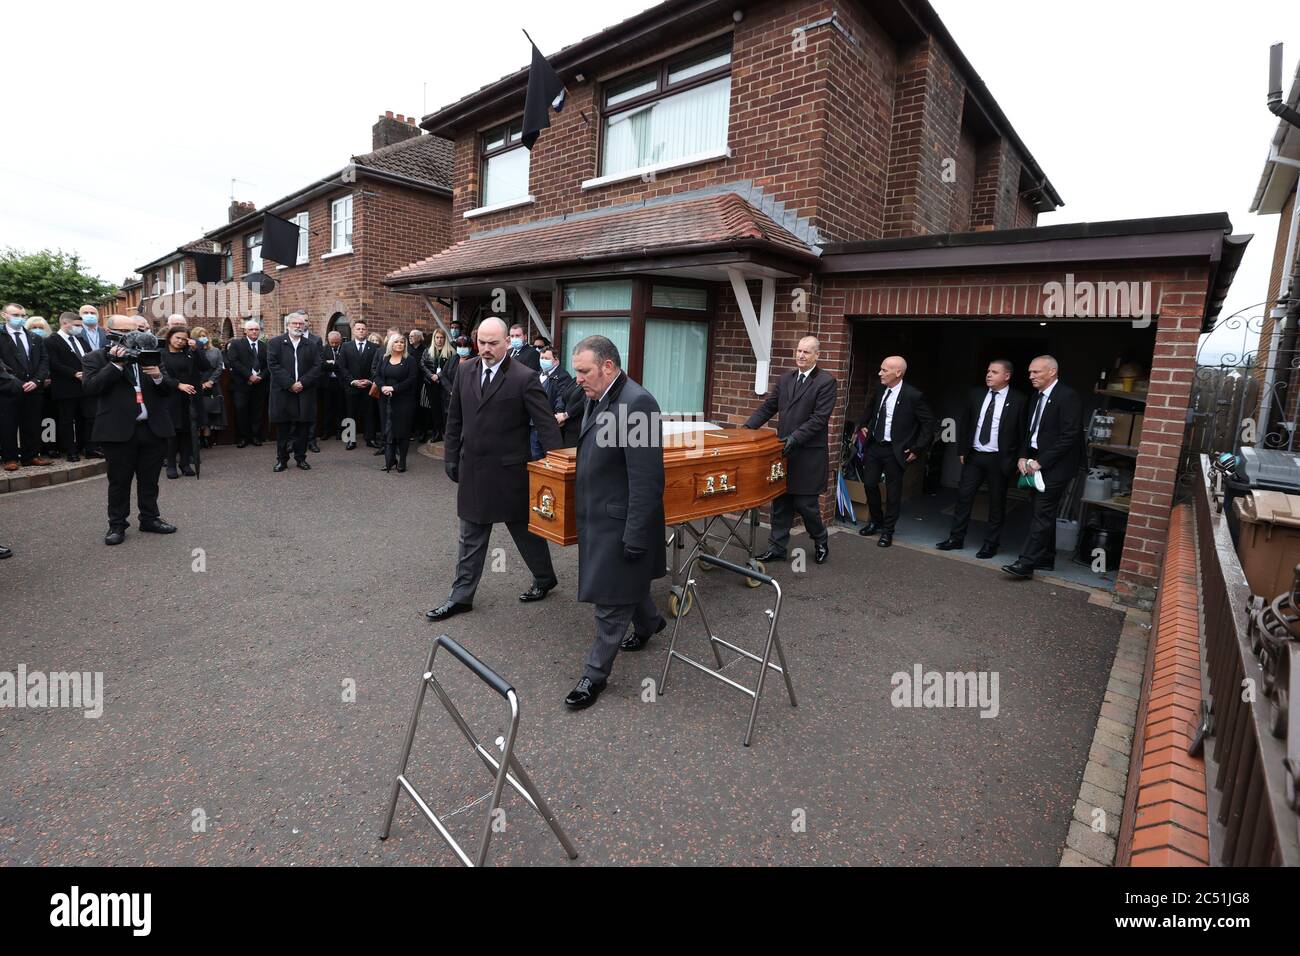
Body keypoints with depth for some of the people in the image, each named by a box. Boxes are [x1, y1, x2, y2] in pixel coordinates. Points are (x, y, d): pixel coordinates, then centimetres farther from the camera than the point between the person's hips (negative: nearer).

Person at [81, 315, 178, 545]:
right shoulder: (96, 358, 3)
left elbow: (169, 389, 9)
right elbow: (90, 387, -11)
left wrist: (159, 376, -13)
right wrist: (116, 364, -16)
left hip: (154, 428, 3)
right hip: (119, 431, -3)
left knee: (150, 480, 13)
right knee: (119, 481, 7)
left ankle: (150, 518, 24)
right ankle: (117, 524, 18)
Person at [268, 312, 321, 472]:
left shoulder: (311, 346, 10)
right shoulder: (275, 343, 4)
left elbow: (316, 367, 2)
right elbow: (273, 365, -5)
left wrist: (302, 383, -11)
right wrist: (290, 384, -14)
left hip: (305, 393, 2)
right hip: (282, 393, -1)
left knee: (303, 427, 4)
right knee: (282, 427, 4)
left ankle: (301, 458, 16)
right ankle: (282, 459, 13)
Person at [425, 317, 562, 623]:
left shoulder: (524, 378, -13)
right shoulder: (465, 370, 4)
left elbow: (547, 424, -13)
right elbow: (455, 419, 11)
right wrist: (451, 458, 11)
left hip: (509, 471, -5)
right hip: (472, 469, 5)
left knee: (524, 527, 12)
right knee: (470, 536, 14)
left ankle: (545, 578, 35)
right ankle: (461, 596, 25)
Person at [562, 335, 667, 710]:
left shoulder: (637, 403, -23)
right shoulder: (597, 398, 6)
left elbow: (647, 480, -24)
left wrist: (635, 536, -21)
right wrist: (583, 511, 18)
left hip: (620, 521, -9)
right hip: (599, 515, 9)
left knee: (610, 600, 5)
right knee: (624, 582, 26)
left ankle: (595, 673, 20)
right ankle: (648, 621, 51)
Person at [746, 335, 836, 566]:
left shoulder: (827, 381, -7)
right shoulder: (785, 379, 12)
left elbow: (819, 418, -14)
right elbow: (767, 407, 12)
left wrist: (795, 437, -22)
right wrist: (747, 428, 0)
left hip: (809, 454, -5)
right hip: (784, 450, 6)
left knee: (805, 503, 1)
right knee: (780, 501, 9)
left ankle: (821, 541, 27)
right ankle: (777, 547, 19)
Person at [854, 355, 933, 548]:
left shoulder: (913, 396, -16)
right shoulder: (880, 390, 2)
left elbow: (928, 423, -9)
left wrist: (917, 449, -10)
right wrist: (862, 425, 15)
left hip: (895, 451, -6)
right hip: (874, 445, 6)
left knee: (893, 491, 5)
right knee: (870, 483, 10)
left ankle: (887, 531, 19)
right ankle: (876, 521, 32)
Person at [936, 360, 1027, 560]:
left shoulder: (1018, 401, -7)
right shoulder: (976, 394, 4)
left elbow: (1022, 433, -5)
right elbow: (964, 423, 10)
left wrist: (1015, 461, -8)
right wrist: (962, 450, 6)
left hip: (999, 460, -3)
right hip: (973, 456, 4)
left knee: (997, 503, 7)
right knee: (963, 497, 6)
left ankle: (990, 544, 18)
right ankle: (956, 539, 16)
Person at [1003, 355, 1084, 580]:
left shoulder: (1068, 397, -13)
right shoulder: (1037, 397, 13)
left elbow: (1069, 436, -18)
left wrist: (1040, 462, -18)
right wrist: (1023, 457, 3)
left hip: (1055, 466, -9)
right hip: (1037, 463, 9)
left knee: (1042, 514, -9)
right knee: (1044, 513, 14)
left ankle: (1026, 563, -10)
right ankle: (1046, 559, 24)